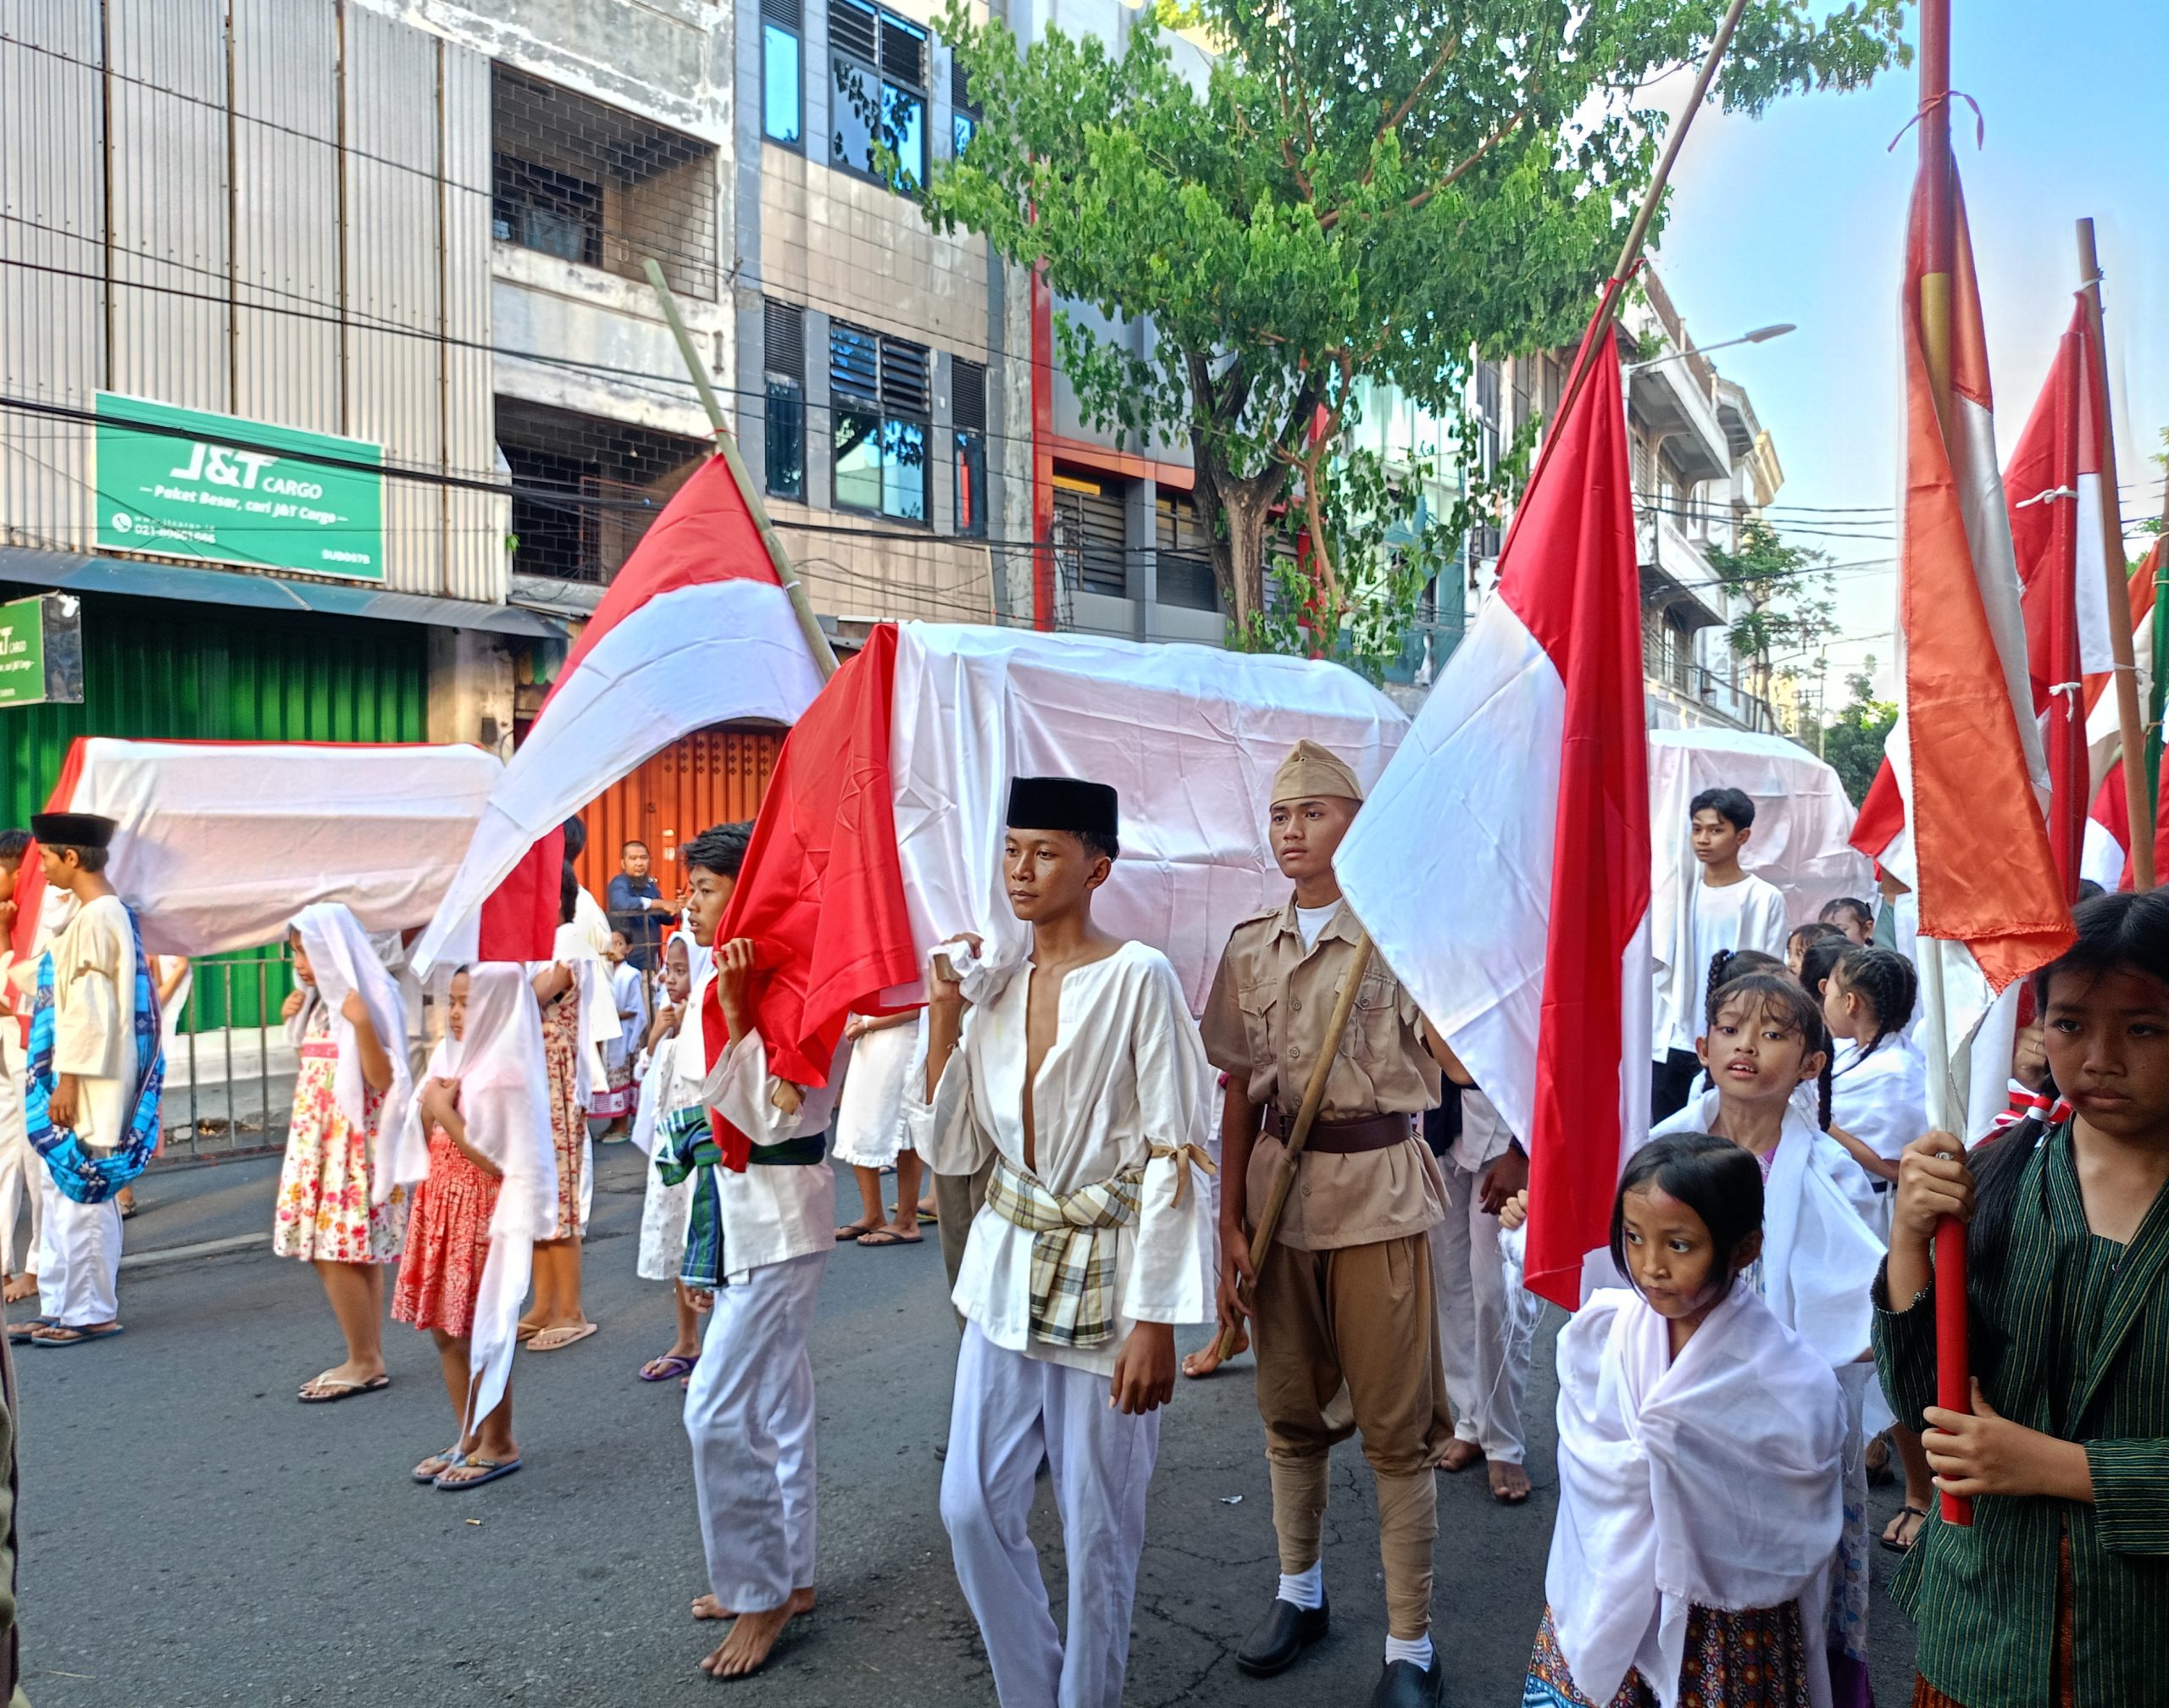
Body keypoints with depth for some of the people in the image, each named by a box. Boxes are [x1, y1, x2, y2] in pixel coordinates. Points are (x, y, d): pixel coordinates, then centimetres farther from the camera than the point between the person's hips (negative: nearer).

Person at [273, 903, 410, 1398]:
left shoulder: (371, 998, -13)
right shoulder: (322, 1002, 13)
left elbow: (381, 1080, -17)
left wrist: (362, 1024, -28)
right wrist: (294, 1021, 11)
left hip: (353, 1142, -8)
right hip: (321, 1140, 8)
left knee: (334, 1251, -7)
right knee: (356, 1253, 10)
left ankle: (365, 1362, 3)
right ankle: (368, 1359, 16)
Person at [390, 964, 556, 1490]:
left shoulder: (505, 1071, -16)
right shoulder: (449, 1057, 9)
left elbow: (494, 1158, -20)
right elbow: (430, 1145, 14)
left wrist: (444, 1111, -16)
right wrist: (430, 1106, -5)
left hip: (484, 1213, -8)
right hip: (441, 1204, 9)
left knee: (482, 1331, 0)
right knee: (444, 1329, 14)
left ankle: (499, 1445, 13)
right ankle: (469, 1437, 27)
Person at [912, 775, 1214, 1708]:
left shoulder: (1139, 979, -12)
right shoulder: (992, 984, 5)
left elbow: (1173, 1157, -13)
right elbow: (952, 1150, 6)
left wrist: (1155, 1320, -16)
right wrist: (943, 1018, -3)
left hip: (1104, 1277, -5)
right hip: (1008, 1271, 6)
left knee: (1097, 1532, 5)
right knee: (972, 1509, 10)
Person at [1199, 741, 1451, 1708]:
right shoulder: (1249, 948, 6)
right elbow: (1238, 1093, 7)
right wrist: (1230, 1223, 3)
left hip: (1378, 1187, -4)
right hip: (1279, 1183, 4)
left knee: (1394, 1422, 2)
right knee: (1289, 1408, 16)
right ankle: (1299, 1592, 37)